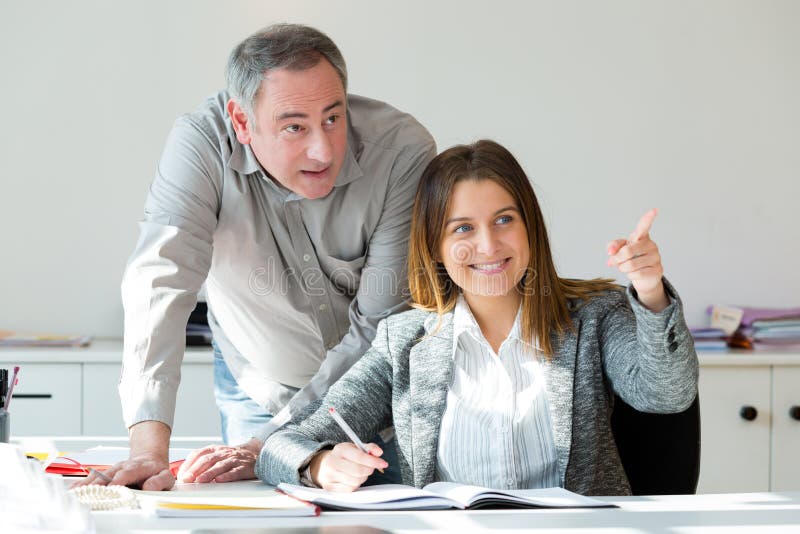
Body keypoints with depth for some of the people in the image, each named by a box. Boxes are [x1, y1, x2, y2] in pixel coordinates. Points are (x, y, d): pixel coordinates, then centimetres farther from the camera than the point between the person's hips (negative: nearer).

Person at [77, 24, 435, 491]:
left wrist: (271, 444, -33)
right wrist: (149, 446, -47)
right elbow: (162, 282, -34)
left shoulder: (403, 151, -29)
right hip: (258, 384, 1)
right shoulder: (201, 143, -26)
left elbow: (382, 325, -27)